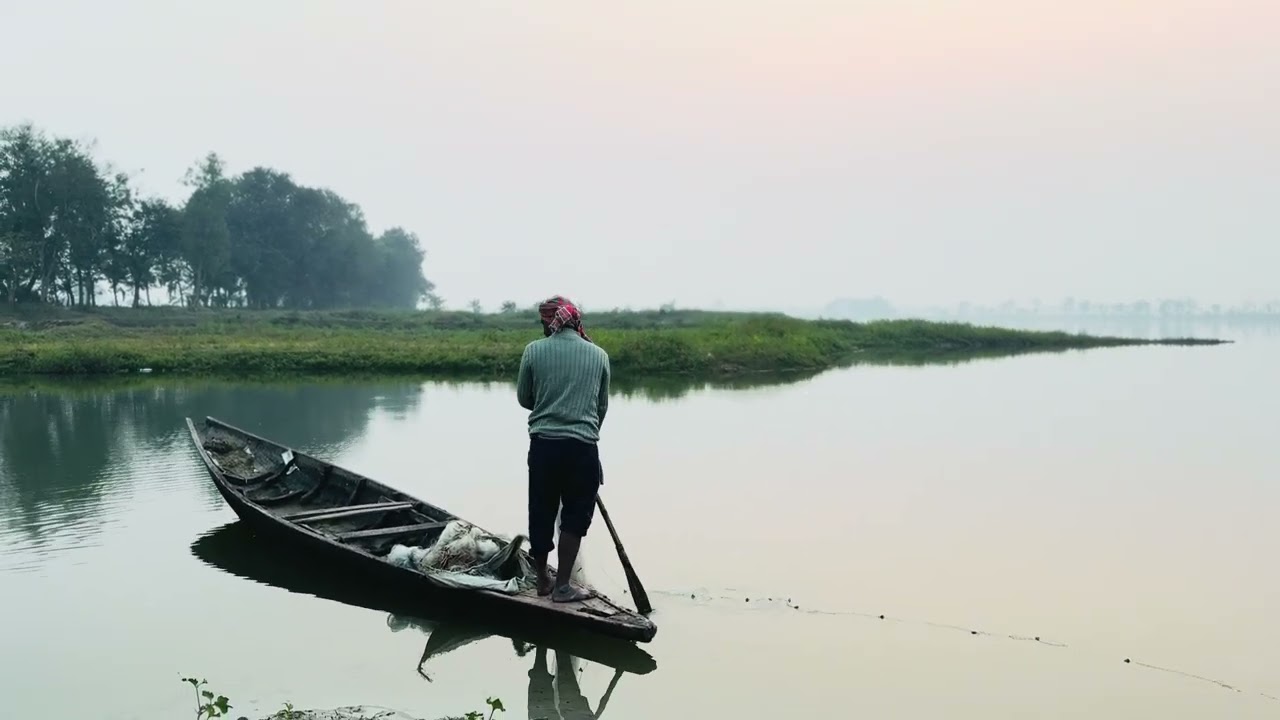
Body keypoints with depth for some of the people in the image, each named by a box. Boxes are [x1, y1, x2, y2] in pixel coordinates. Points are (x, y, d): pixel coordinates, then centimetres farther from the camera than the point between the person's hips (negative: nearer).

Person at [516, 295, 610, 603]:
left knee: (541, 513, 13)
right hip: (583, 447, -1)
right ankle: (562, 586, 9)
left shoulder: (534, 351, 0)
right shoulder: (599, 355, 4)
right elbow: (602, 405, 12)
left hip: (543, 444, 1)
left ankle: (542, 580, 25)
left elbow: (524, 399, 9)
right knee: (575, 517, 9)